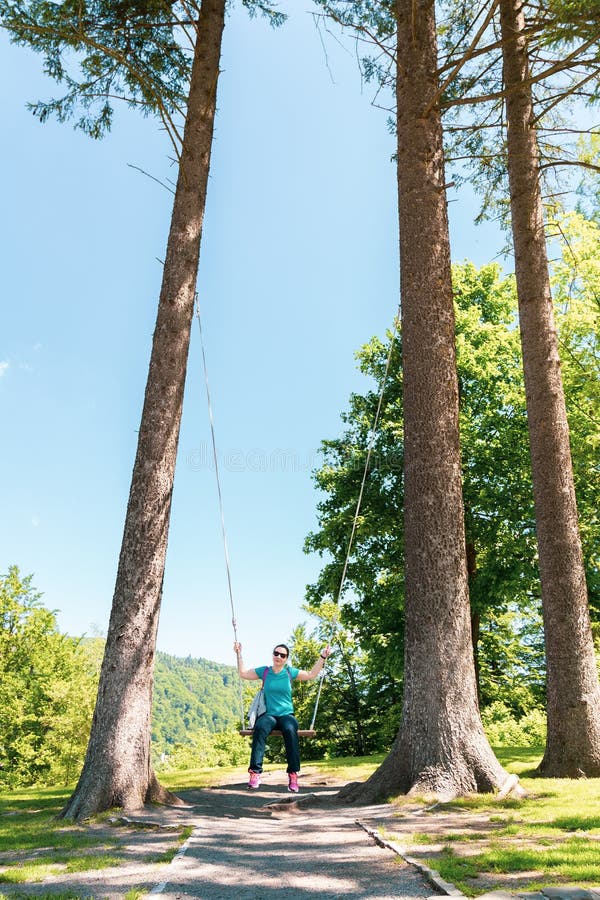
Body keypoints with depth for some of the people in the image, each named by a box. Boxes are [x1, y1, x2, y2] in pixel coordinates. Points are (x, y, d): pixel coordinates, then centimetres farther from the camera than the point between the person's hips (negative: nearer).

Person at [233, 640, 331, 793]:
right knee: (260, 728, -36)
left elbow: (311, 675, 14)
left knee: (290, 730, -36)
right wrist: (239, 654, 12)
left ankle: (293, 774, -33)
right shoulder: (264, 671, 9)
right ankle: (255, 772, -38)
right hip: (268, 714, 0)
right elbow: (243, 673, 14)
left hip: (286, 714, 0)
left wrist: (322, 658, 10)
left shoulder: (290, 672, 9)